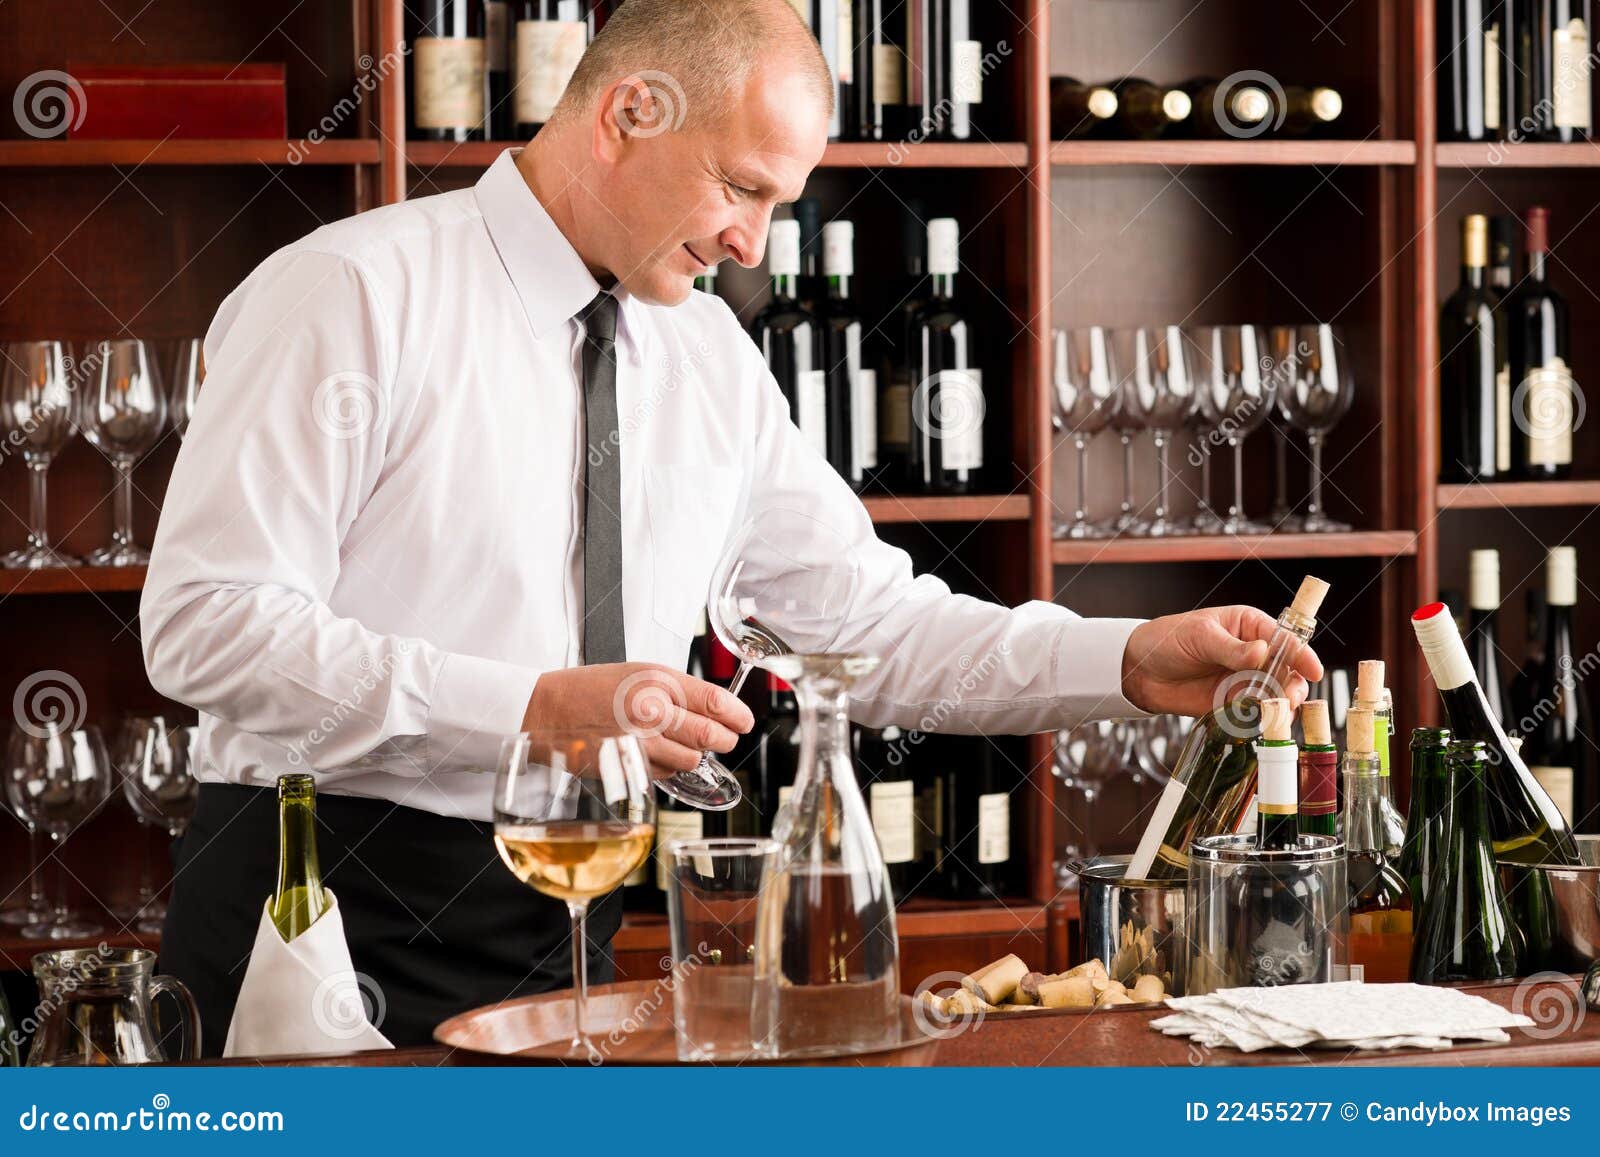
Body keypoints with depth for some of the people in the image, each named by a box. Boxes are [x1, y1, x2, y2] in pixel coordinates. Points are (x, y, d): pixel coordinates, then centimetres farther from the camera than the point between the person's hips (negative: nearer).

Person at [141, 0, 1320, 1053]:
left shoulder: (710, 360, 9)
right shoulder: (358, 295, -10)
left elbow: (869, 622, 11)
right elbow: (205, 622, -17)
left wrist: (1131, 662, -3)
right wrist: (537, 704, -23)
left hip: (559, 932, 6)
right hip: (329, 920, -6)